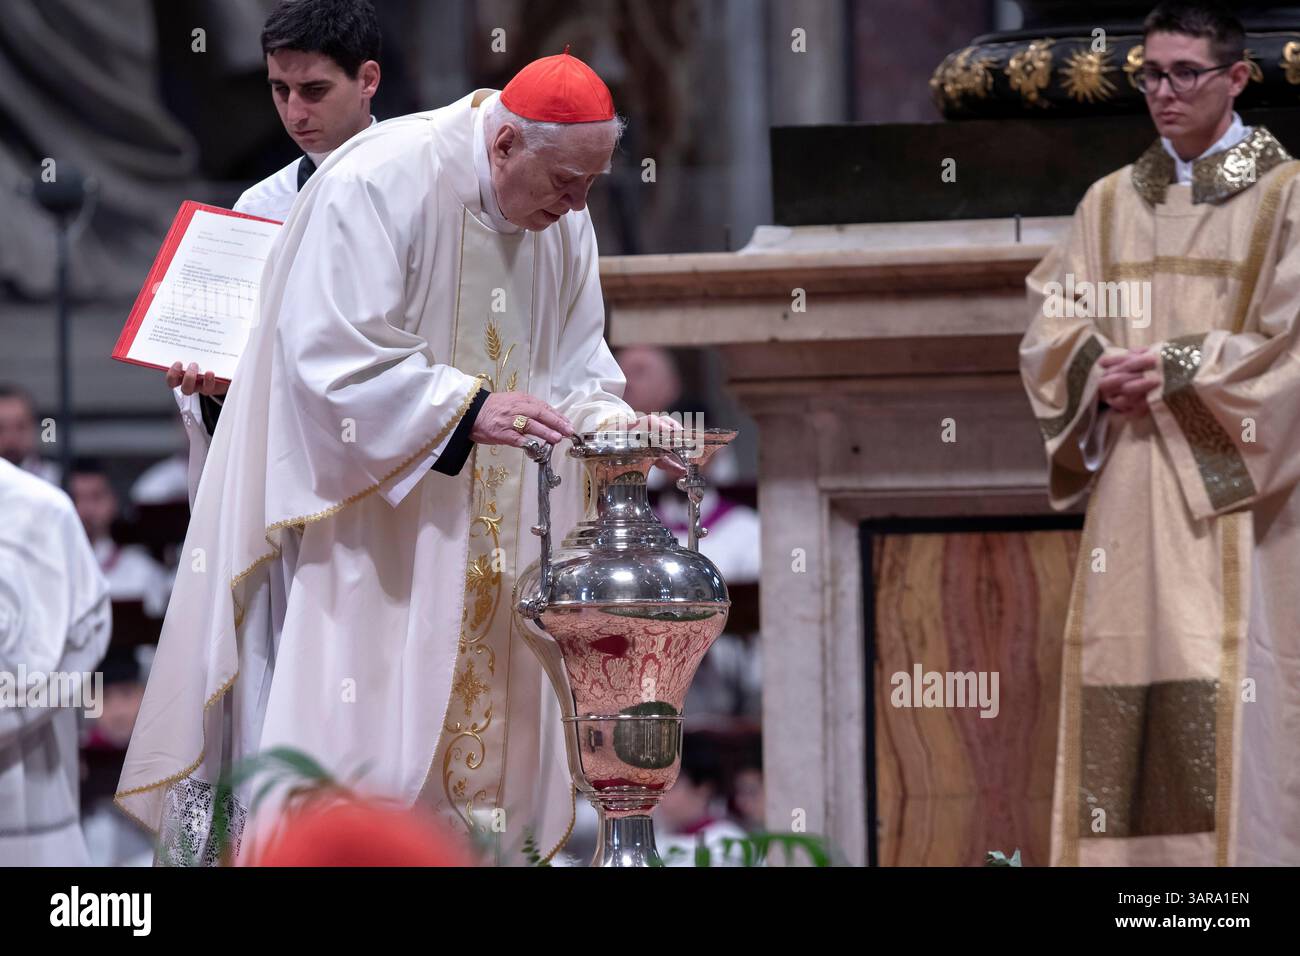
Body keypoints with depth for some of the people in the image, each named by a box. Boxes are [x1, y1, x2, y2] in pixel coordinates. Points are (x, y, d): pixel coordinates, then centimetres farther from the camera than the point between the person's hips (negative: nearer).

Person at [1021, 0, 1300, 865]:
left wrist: (1175, 368, -14)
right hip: (1130, 484, 4)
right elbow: (1053, 327, 11)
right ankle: (1135, 854, -2)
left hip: (1229, 482, -4)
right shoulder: (1112, 202, 15)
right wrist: (1099, 374, -10)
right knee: (1128, 683, -2)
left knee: (1227, 687, -11)